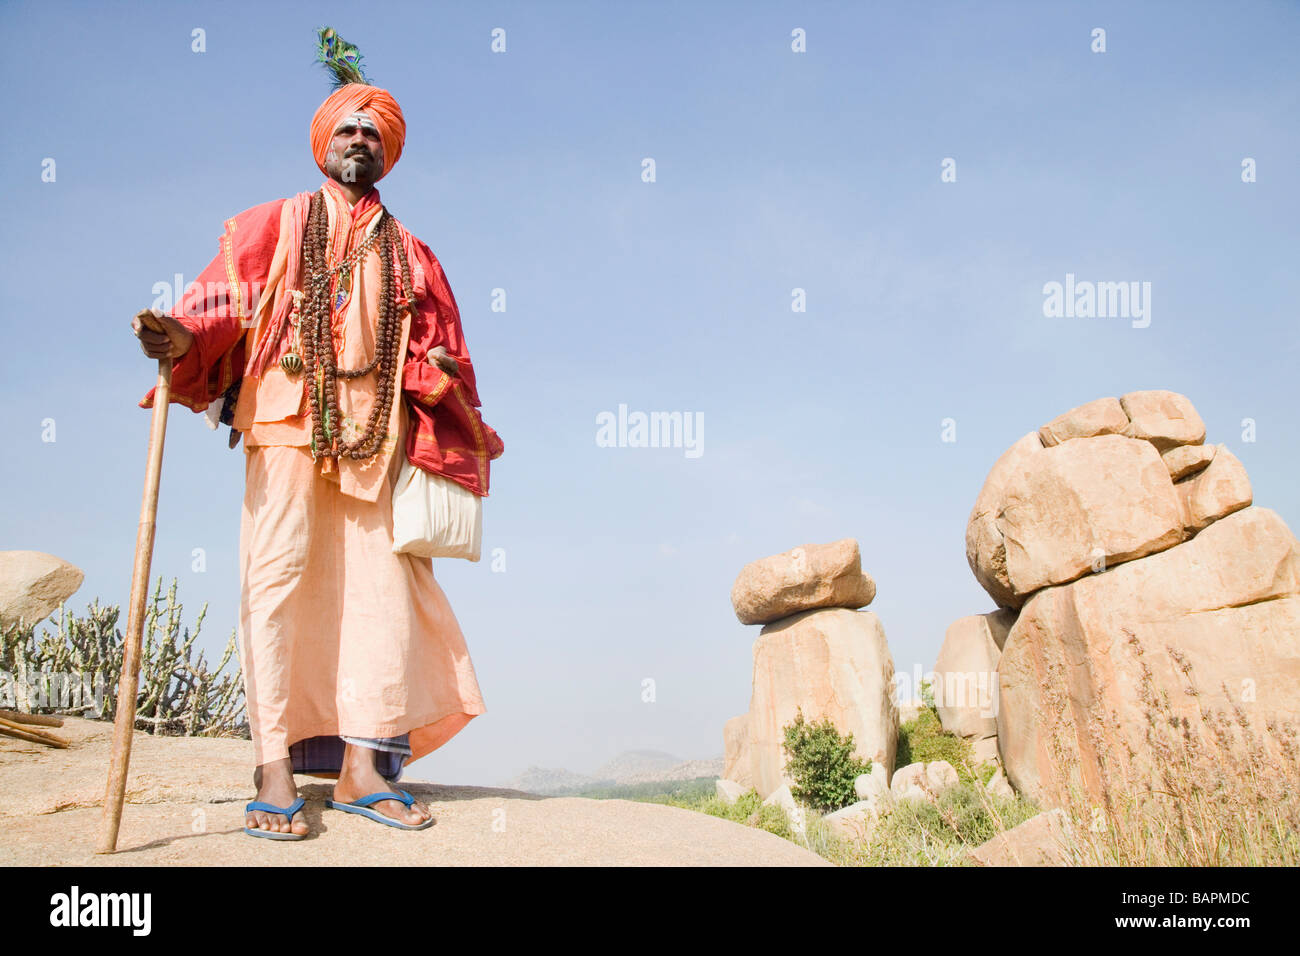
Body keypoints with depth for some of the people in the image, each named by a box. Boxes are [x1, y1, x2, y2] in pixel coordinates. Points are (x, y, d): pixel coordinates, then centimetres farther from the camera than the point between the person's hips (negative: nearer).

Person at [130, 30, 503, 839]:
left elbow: (437, 353, 17)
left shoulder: (408, 254, 22)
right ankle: (276, 772, -10)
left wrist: (468, 428, 3)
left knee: (381, 583, -3)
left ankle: (363, 765, 2)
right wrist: (183, 338, -19)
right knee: (281, 576, -11)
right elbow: (224, 299, 3)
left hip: (376, 436, 3)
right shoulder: (278, 223, 16)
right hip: (287, 419, -3)